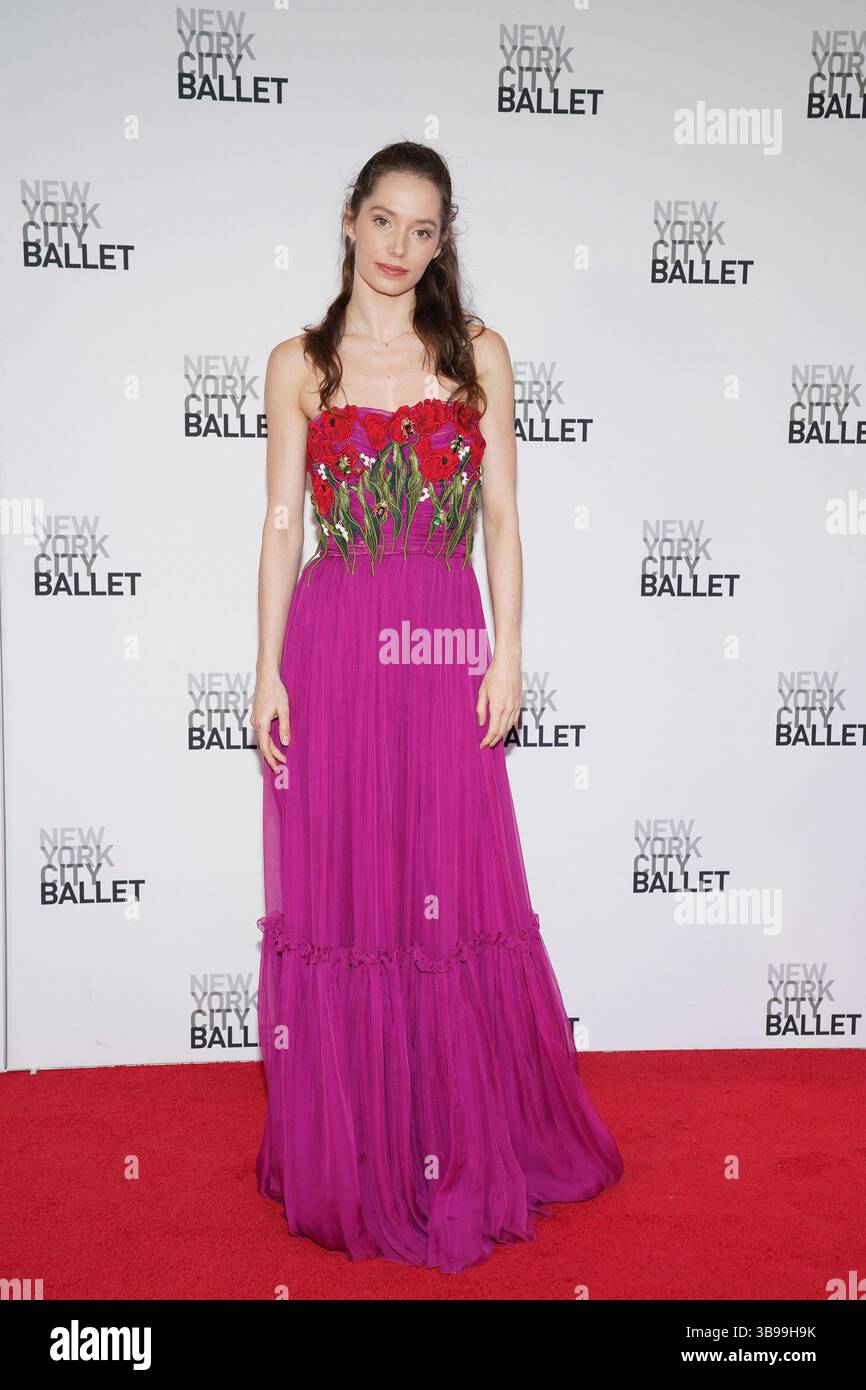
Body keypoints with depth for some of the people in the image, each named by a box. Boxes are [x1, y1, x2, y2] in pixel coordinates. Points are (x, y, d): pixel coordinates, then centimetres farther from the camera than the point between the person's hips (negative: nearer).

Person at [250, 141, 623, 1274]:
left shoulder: (479, 354, 9)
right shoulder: (300, 364, 9)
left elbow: (501, 516, 6)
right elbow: (282, 523, 5)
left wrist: (508, 652, -3)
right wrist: (268, 671, -2)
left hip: (445, 645, 0)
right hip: (331, 641, 0)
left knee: (453, 892, 3)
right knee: (337, 892, 4)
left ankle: (466, 1150, 22)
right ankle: (350, 1160, 21)